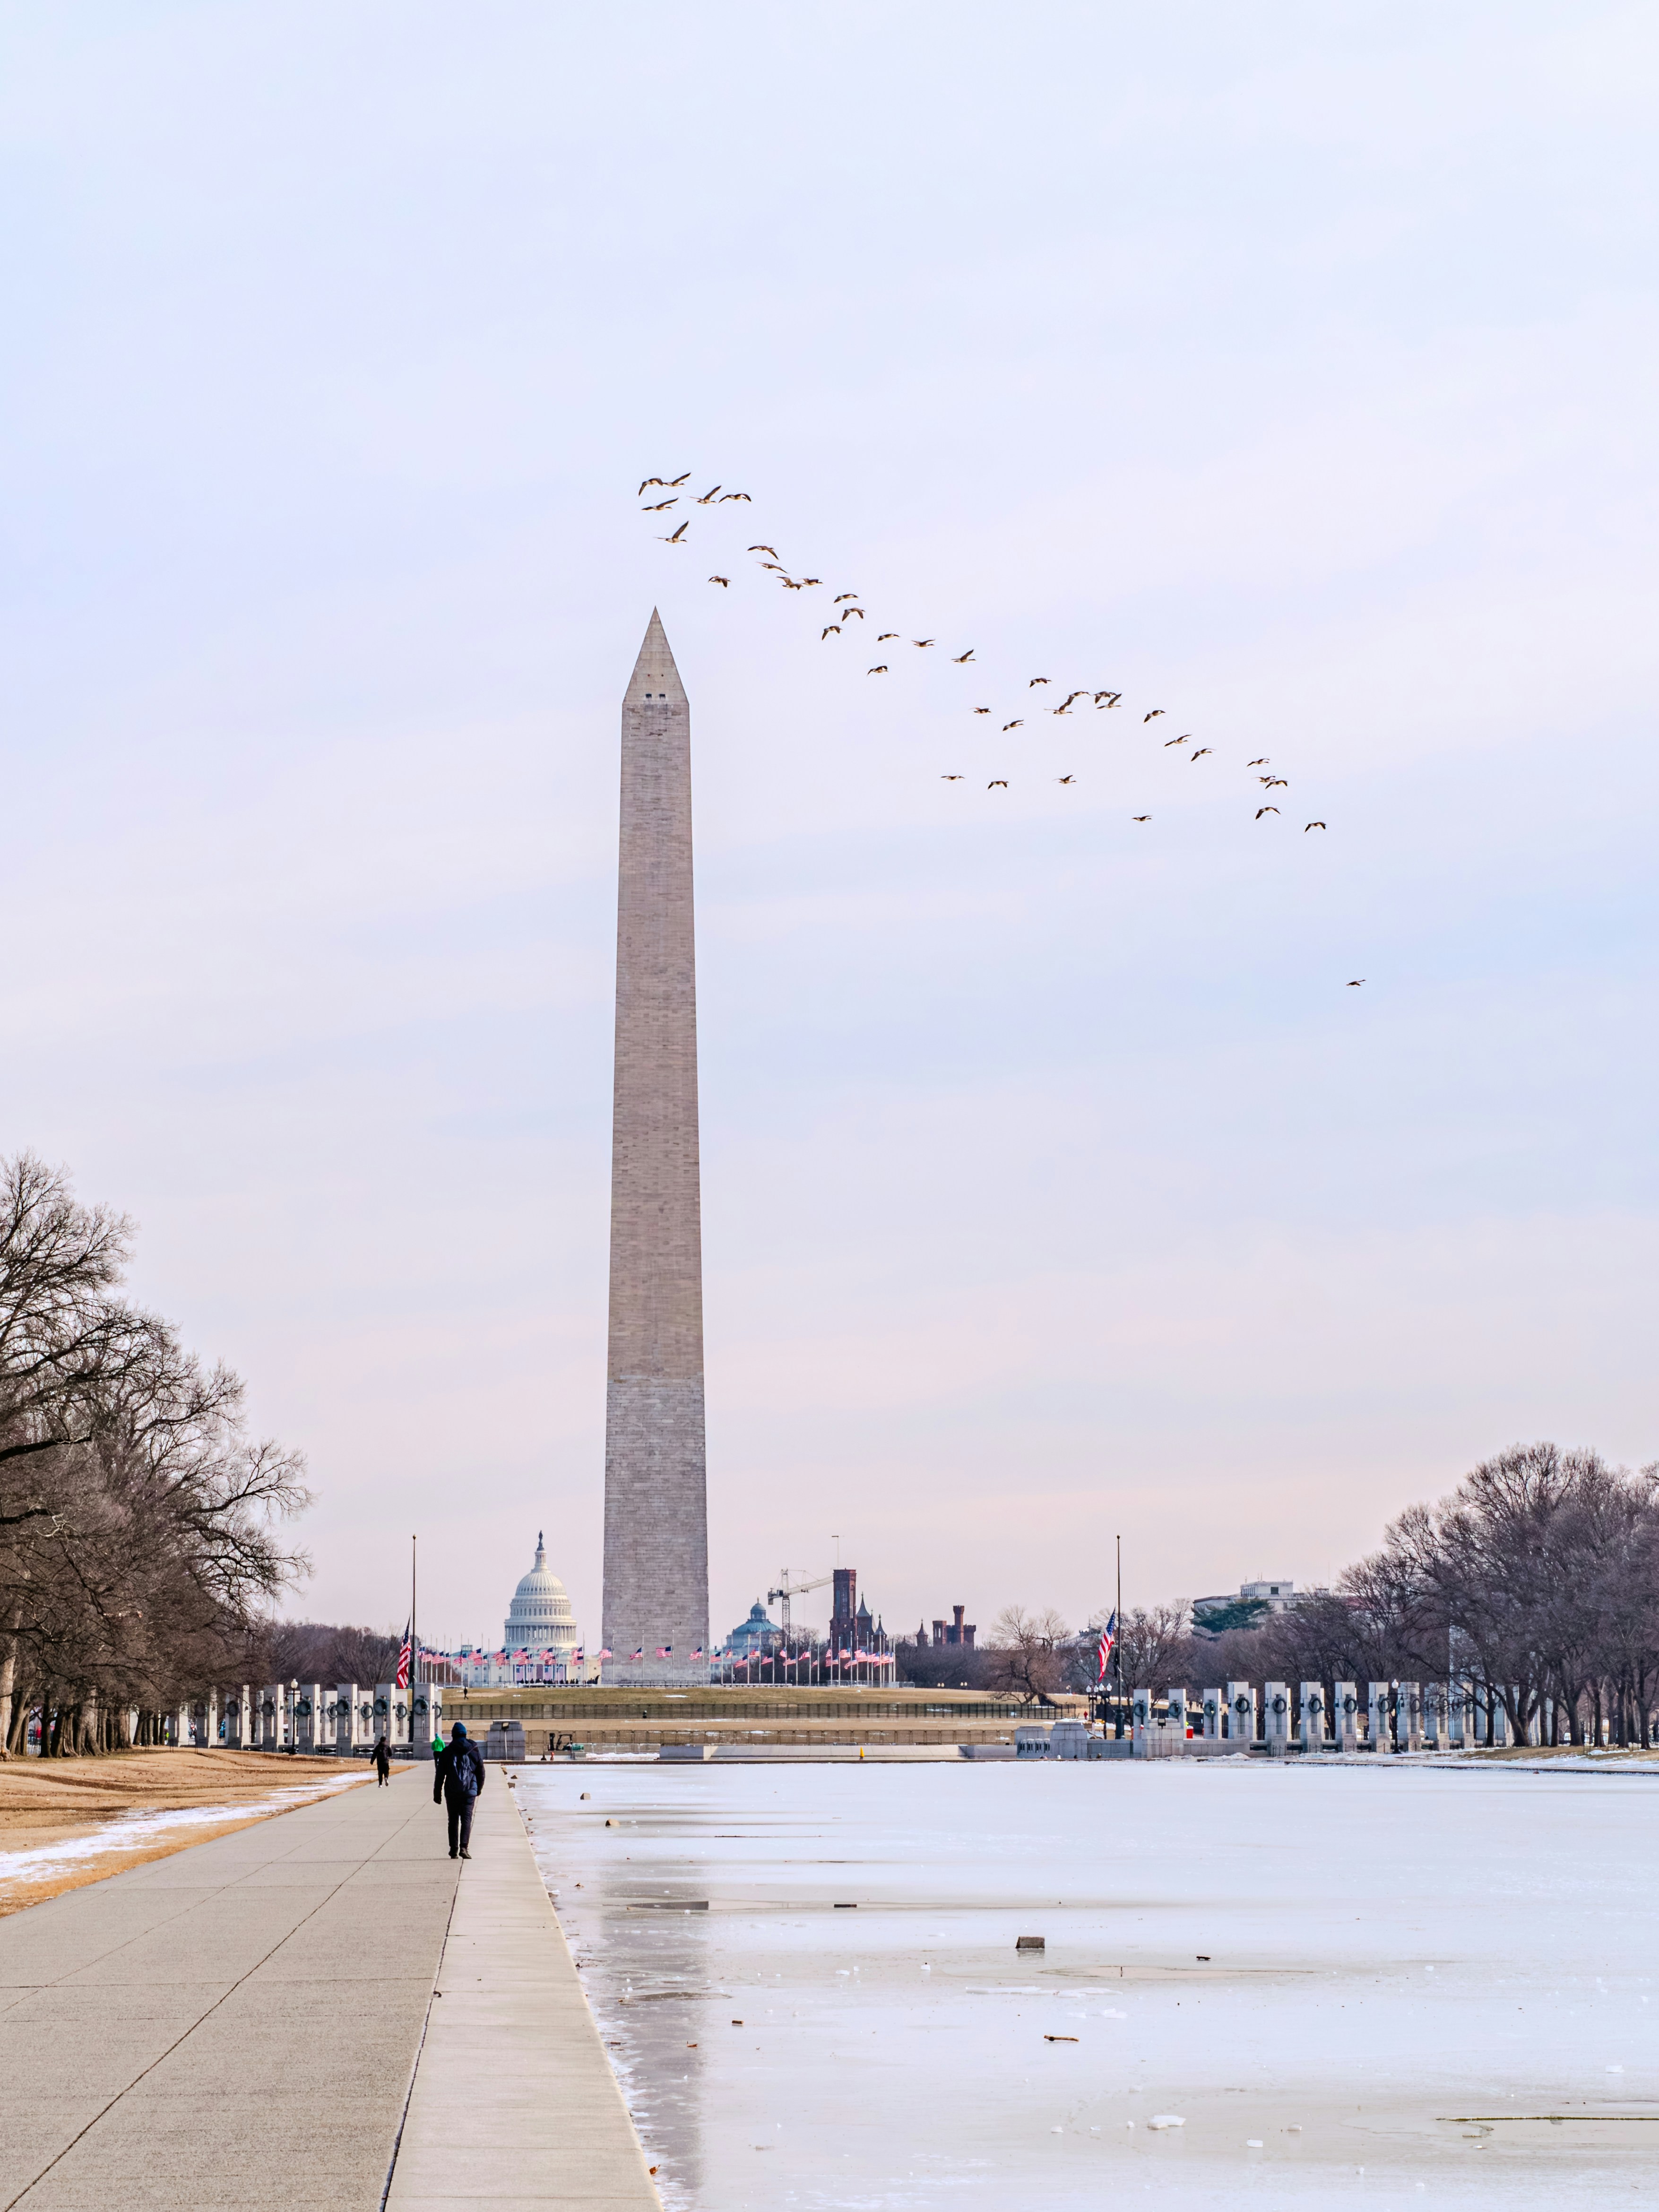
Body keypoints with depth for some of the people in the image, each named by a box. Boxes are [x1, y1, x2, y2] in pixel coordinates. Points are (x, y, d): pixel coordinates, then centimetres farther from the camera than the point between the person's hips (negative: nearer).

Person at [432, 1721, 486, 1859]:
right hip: (469, 1791, 0)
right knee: (466, 1819, 1)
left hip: (452, 1792, 0)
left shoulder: (446, 1752, -1)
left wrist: (437, 1794, 5)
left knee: (453, 1820, 9)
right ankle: (464, 1847, -13)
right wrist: (479, 1790, 22)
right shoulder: (475, 1751, 3)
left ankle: (454, 1850, 7)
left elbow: (440, 1775, -1)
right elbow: (481, 1773, 9)